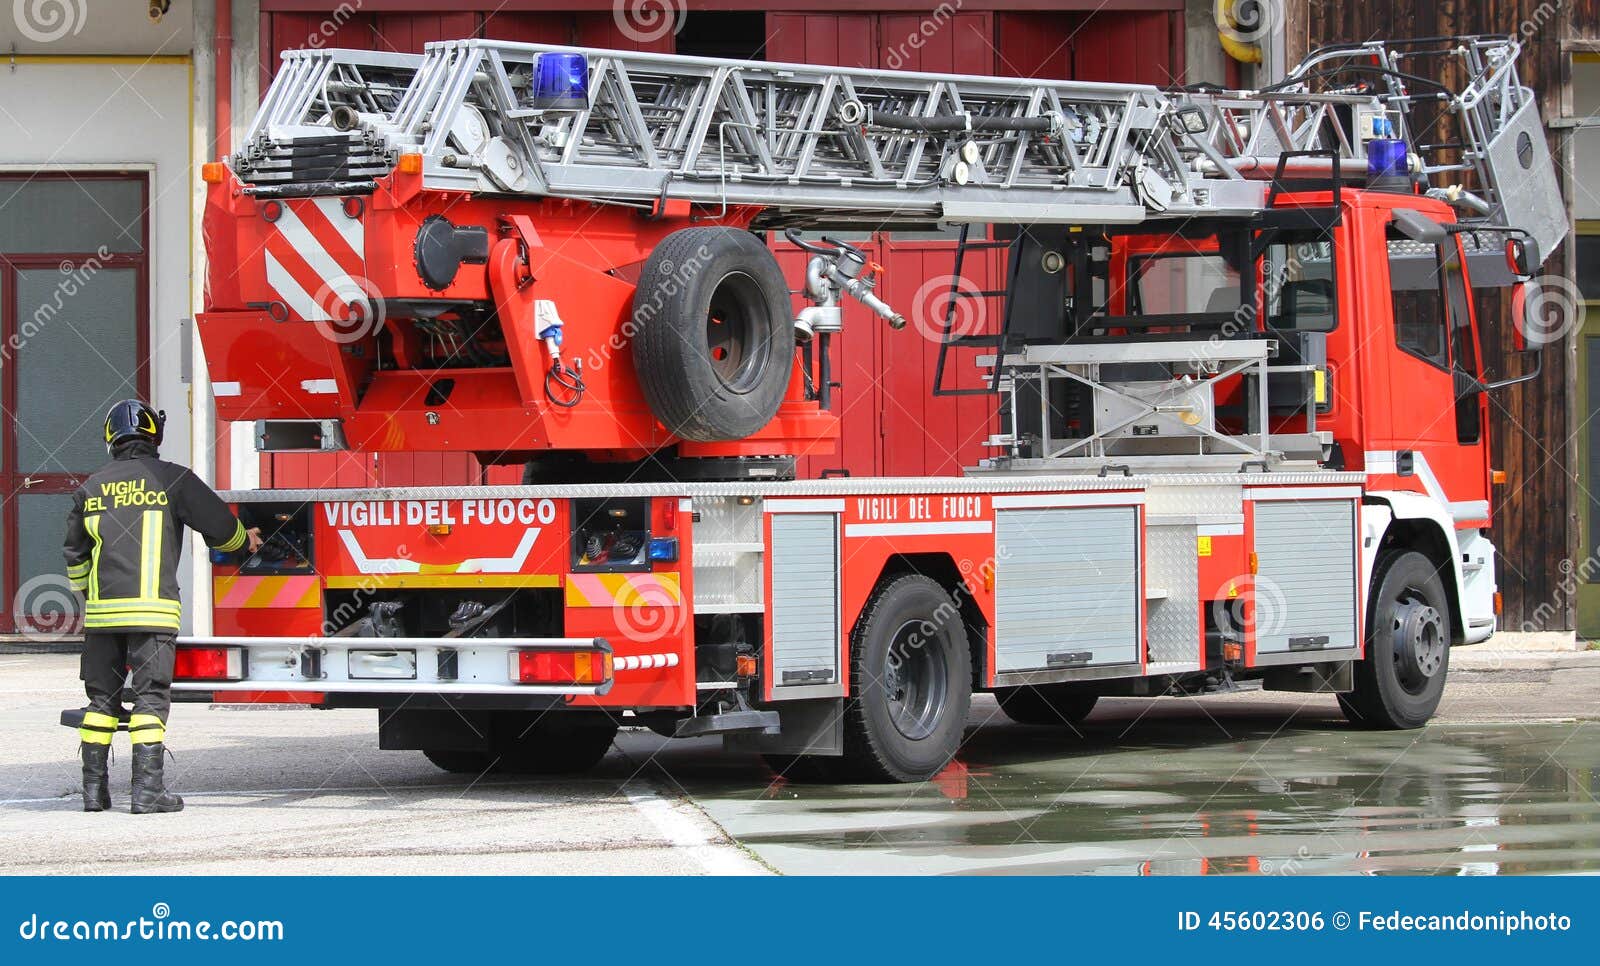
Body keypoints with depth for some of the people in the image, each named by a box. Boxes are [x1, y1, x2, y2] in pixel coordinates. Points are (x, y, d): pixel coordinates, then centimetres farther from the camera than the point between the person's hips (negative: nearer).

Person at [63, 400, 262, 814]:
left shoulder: (92, 487, 12)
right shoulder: (172, 479, -1)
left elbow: (75, 554, 20)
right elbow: (221, 527, 4)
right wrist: (245, 539, 26)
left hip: (102, 609, 4)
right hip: (152, 609, -4)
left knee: (102, 698, 11)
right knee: (150, 698, -2)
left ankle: (94, 788, 12)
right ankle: (147, 790, -7)